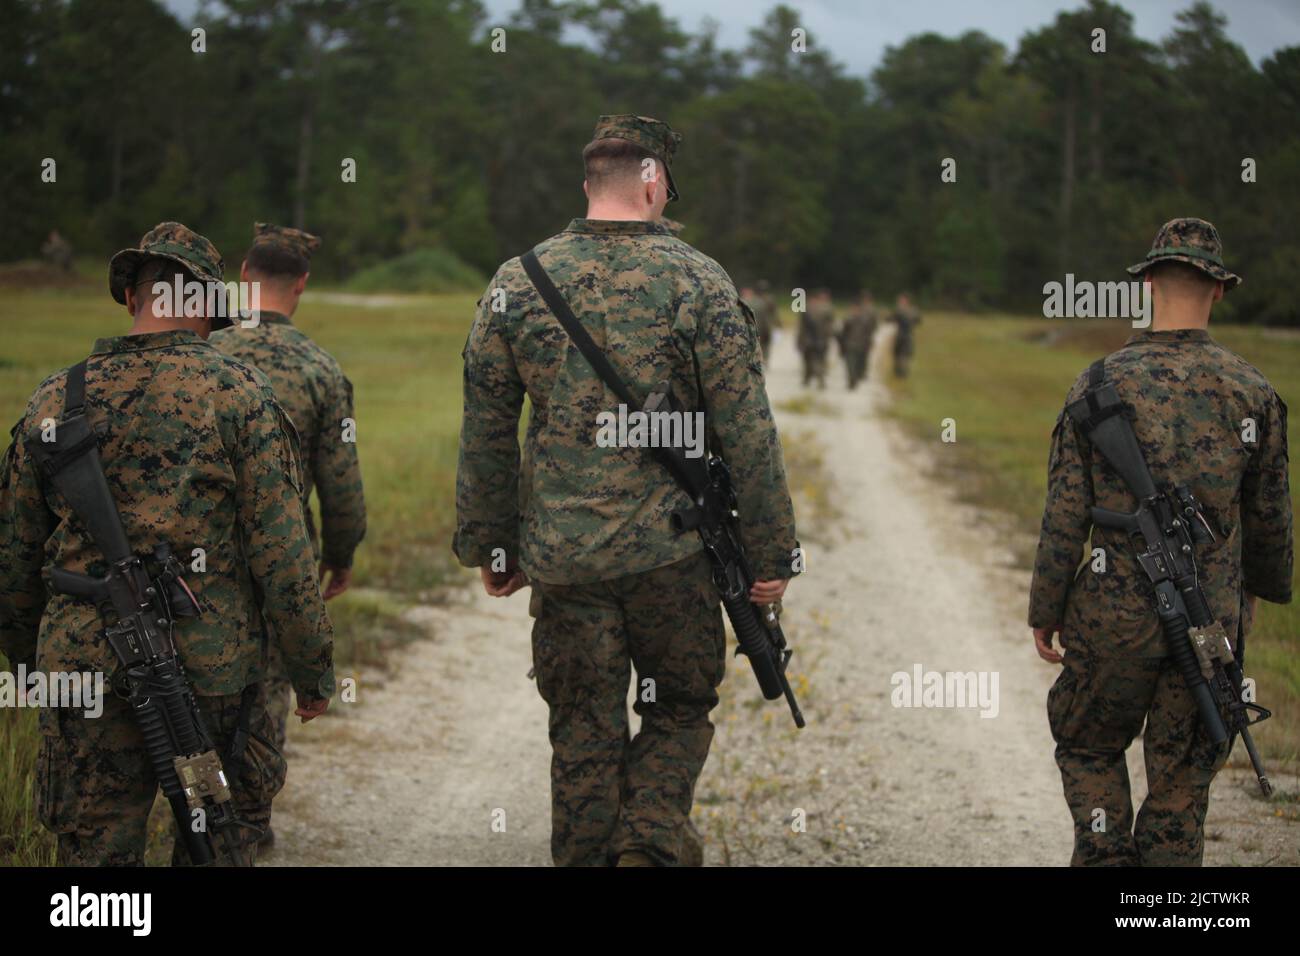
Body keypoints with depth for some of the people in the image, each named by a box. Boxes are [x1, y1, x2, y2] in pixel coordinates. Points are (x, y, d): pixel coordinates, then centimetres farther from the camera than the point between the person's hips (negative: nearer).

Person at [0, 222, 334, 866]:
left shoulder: (55, 402, 4)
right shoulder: (239, 396, -6)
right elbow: (281, 555, -9)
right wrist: (314, 669, 1)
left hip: (86, 673, 2)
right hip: (212, 669, -2)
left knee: (97, 845, 9)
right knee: (224, 837, 14)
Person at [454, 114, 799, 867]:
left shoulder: (516, 283, 1)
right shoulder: (699, 282, -6)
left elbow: (486, 433, 5)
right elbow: (747, 433, -6)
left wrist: (489, 544, 15)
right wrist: (772, 553, 1)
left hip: (560, 555, 2)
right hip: (672, 552, -2)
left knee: (584, 732, 11)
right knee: (679, 710, 15)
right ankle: (651, 841, -3)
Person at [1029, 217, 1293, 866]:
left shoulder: (1100, 384, -8)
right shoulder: (1252, 393, -3)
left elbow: (1065, 514, -6)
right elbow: (1269, 517, 7)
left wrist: (1044, 612, 4)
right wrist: (1264, 590, 26)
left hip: (1116, 617, -1)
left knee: (1090, 749, 20)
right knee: (1181, 778, 10)